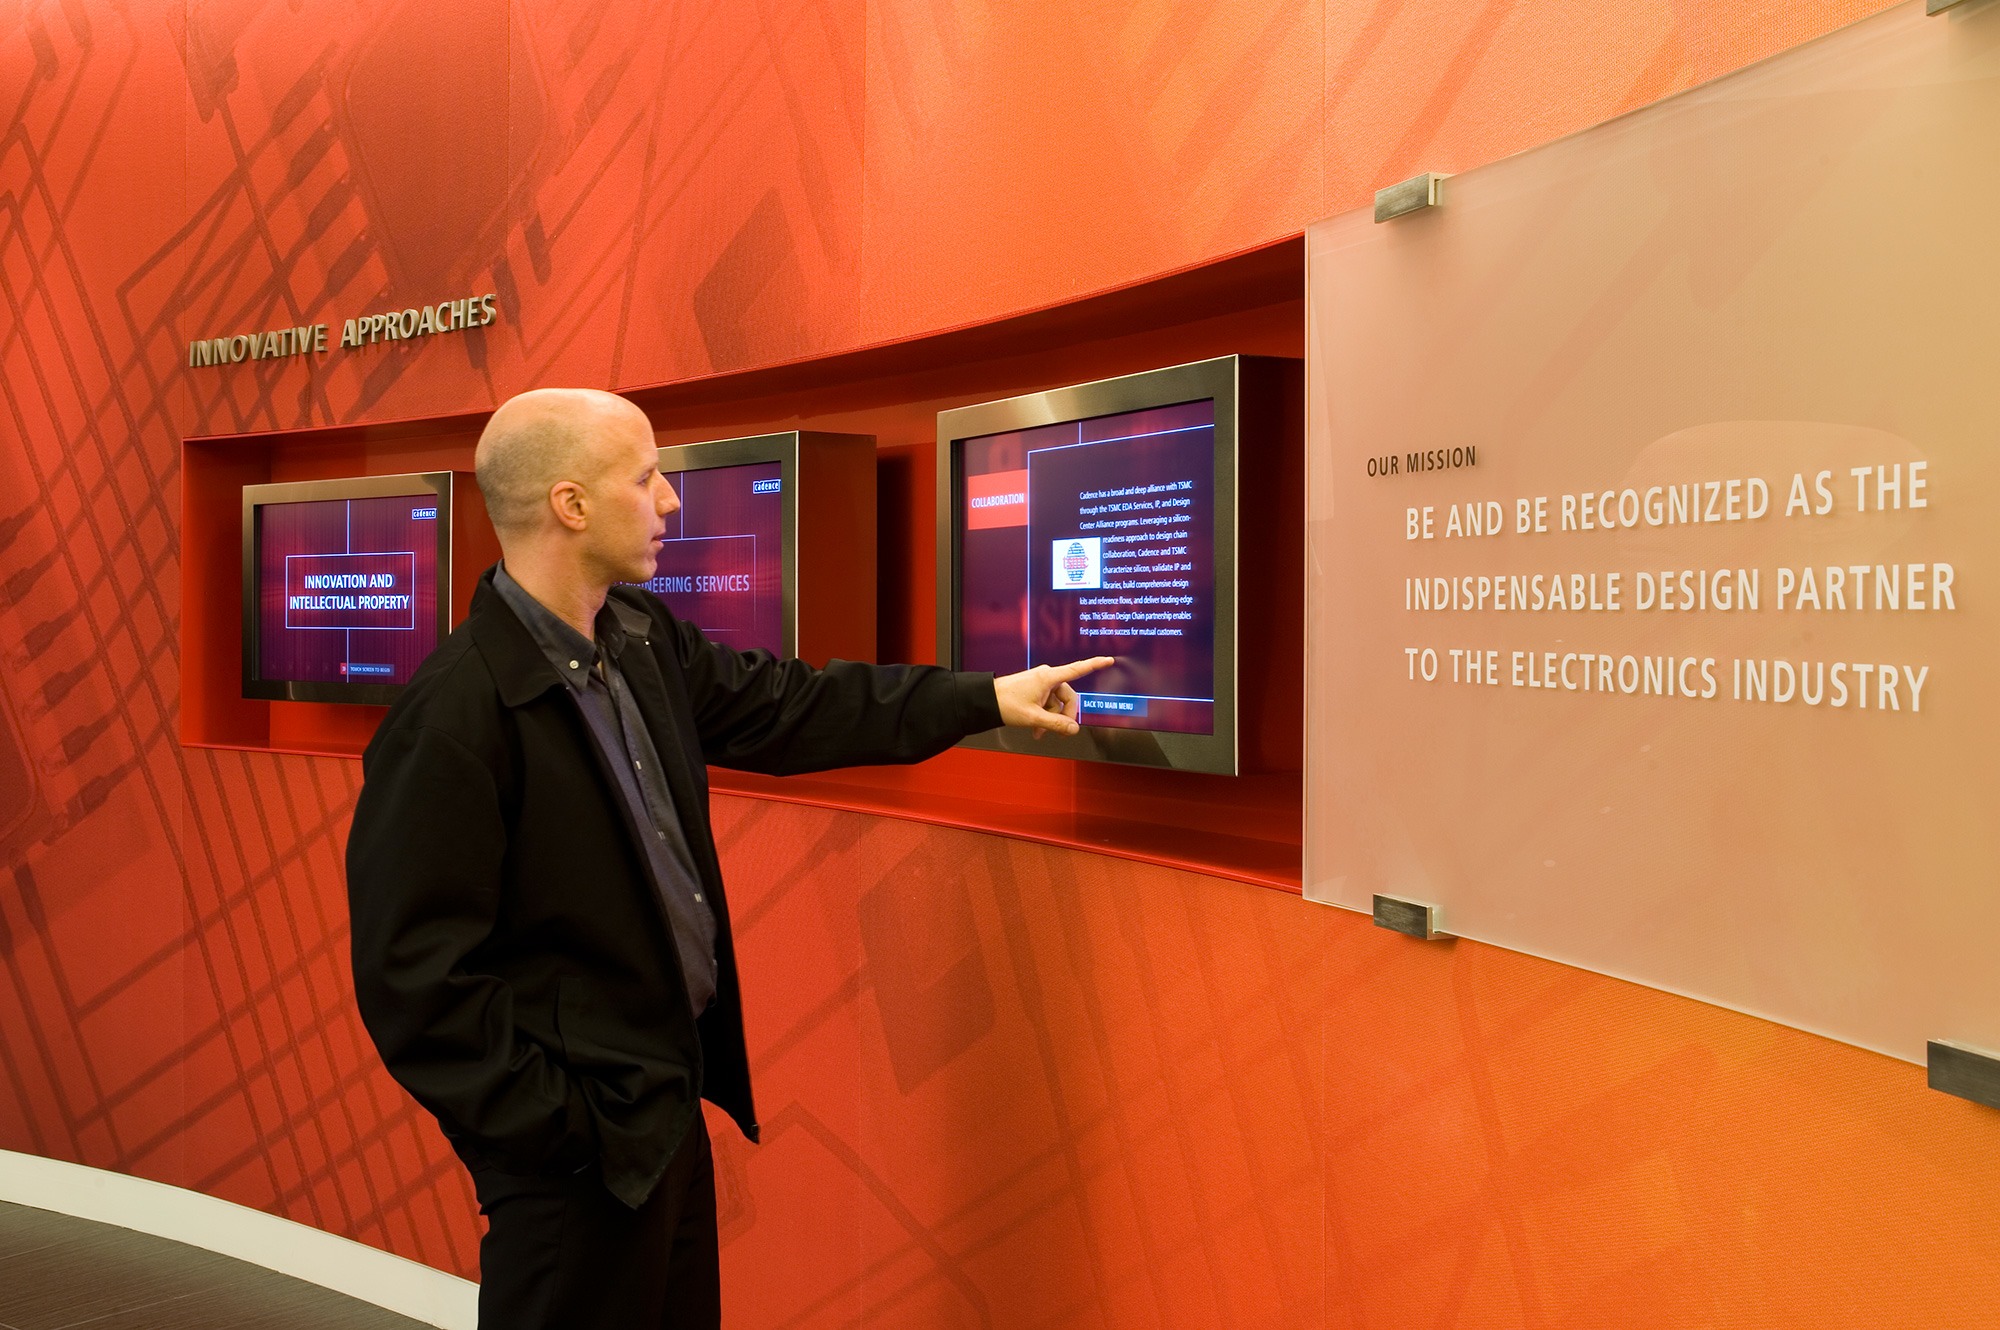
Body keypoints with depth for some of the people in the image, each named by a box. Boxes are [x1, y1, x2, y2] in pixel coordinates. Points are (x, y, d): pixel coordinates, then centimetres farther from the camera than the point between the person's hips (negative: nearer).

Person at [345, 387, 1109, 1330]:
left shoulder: (643, 637, 1)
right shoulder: (452, 716, -24)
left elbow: (784, 707, 11)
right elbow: (415, 977, -21)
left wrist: (984, 698, 12)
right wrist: (556, 1134, -17)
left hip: (672, 1103, 8)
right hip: (581, 1151, -8)